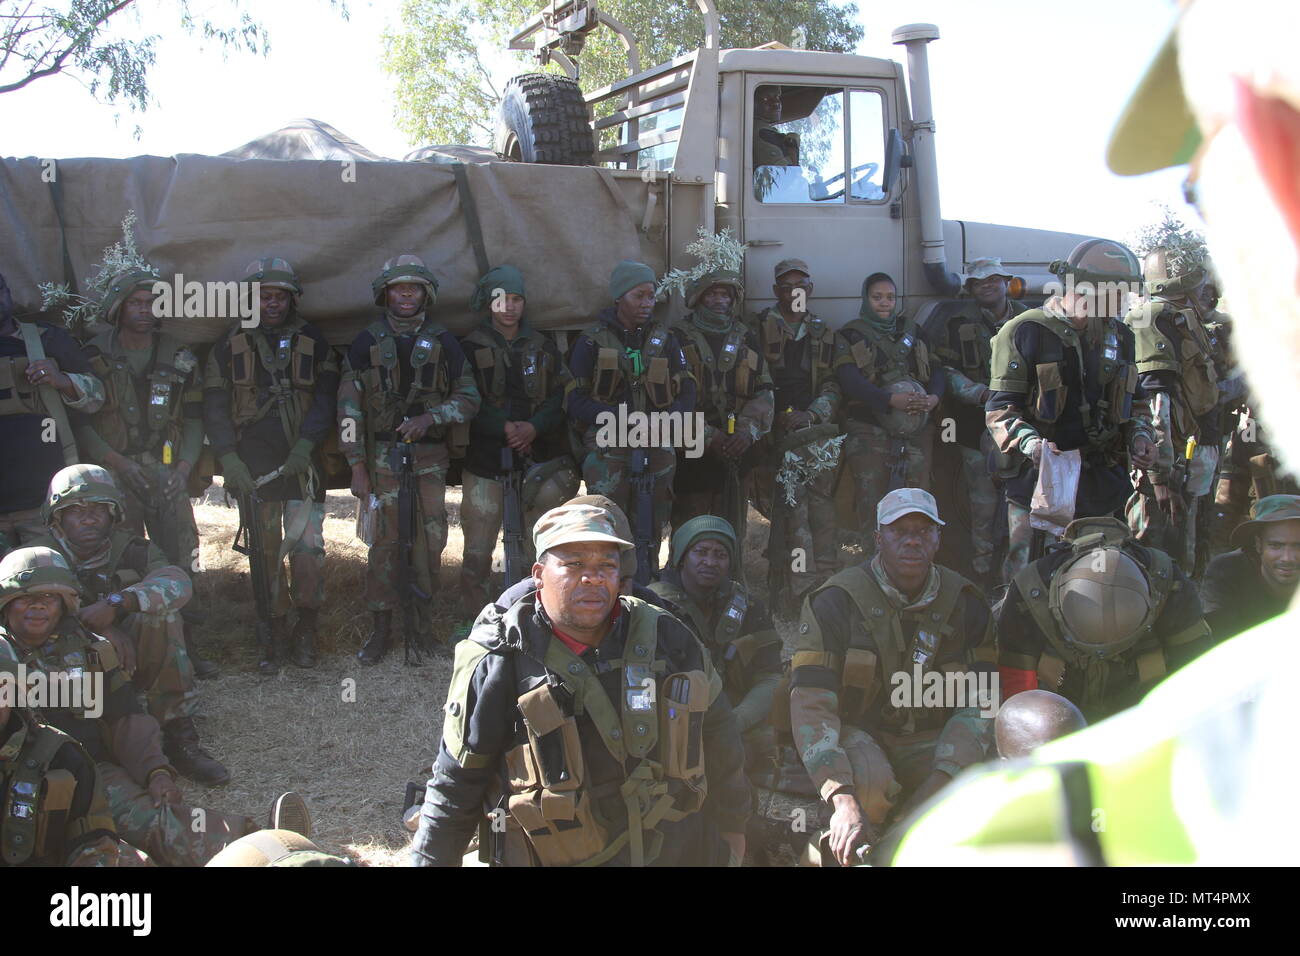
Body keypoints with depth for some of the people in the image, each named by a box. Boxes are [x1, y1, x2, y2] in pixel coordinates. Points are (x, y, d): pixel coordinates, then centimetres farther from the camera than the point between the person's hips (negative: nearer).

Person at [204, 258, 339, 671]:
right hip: (252, 468, 1)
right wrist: (229, 459, -6)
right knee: (266, 553, 5)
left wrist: (306, 445, -10)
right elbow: (215, 406, 5)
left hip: (302, 465, -1)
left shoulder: (313, 343, 8)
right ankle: (277, 634, 15)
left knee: (308, 548, -7)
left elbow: (326, 398, 4)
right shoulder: (230, 347, 8)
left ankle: (306, 630, 10)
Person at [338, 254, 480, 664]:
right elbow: (349, 407, 2)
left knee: (430, 537, 0)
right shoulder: (366, 344, 4)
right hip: (383, 453, -1)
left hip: (430, 452, 1)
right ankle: (381, 627, 5)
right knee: (385, 539, -3)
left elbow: (468, 398, 6)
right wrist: (357, 467, -4)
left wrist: (430, 418, -12)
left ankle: (423, 612, 16)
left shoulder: (443, 343, 6)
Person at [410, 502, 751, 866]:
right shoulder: (496, 664, -14)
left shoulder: (665, 637, -5)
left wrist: (732, 823, 15)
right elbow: (454, 790, -7)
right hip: (556, 856, -3)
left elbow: (716, 730, 8)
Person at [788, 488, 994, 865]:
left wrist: (941, 780, -22)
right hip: (857, 732, -3)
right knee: (871, 780, -35)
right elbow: (811, 705, -22)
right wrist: (843, 799, -35)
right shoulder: (835, 602, -14)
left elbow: (978, 700, -5)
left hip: (928, 740, 3)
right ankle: (855, 851, -5)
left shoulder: (966, 605, -2)